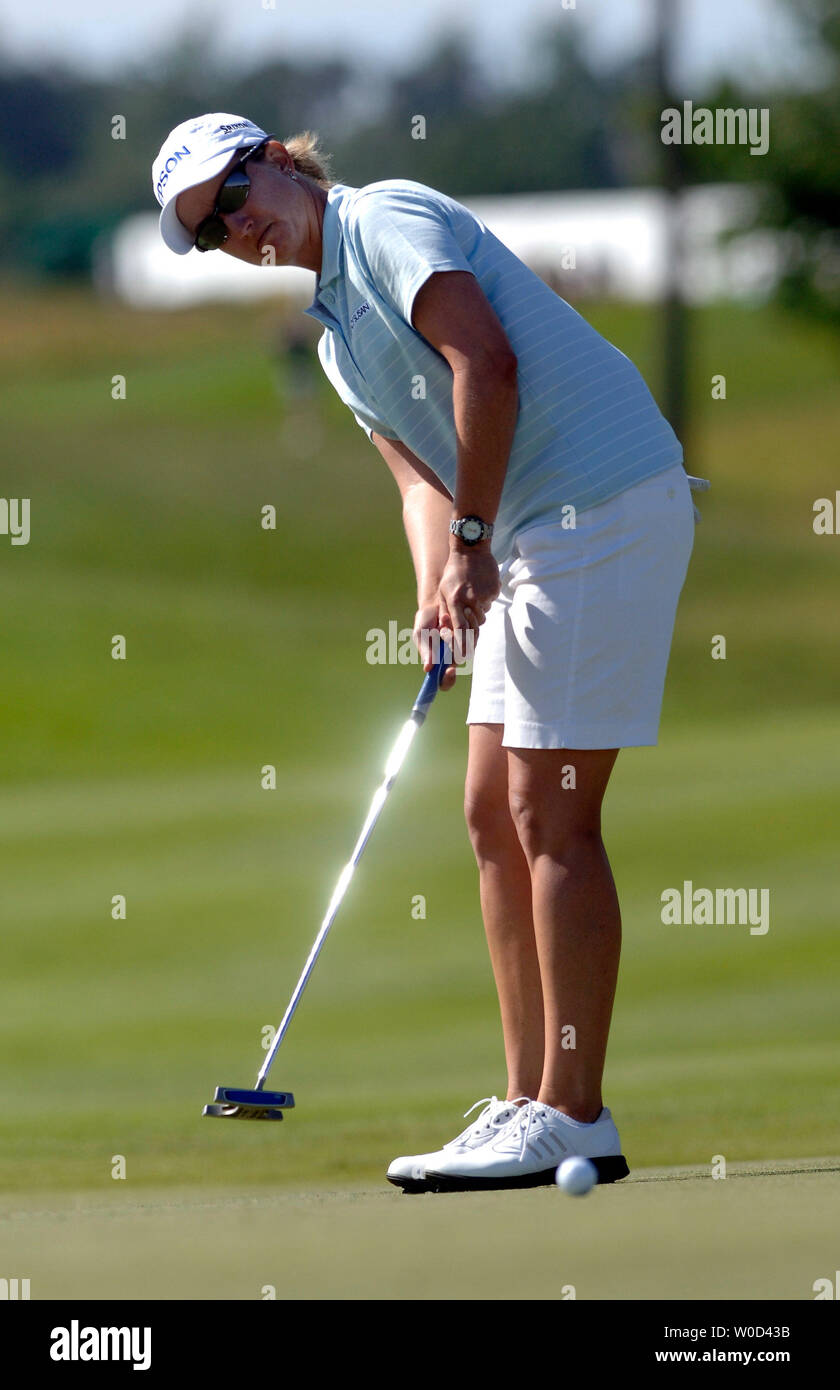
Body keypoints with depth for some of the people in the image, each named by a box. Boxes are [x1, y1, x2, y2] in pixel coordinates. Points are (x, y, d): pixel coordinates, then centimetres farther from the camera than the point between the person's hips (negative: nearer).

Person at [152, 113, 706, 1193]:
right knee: (495, 814, 8)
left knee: (550, 818, -10)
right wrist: (438, 589, -6)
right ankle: (529, 1103, 10)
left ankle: (573, 1121, -9)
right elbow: (422, 477, 14)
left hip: (605, 502, -10)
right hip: (534, 534, 10)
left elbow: (483, 360, -20)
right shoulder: (339, 342, 21)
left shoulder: (389, 219, -7)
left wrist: (472, 538, -16)